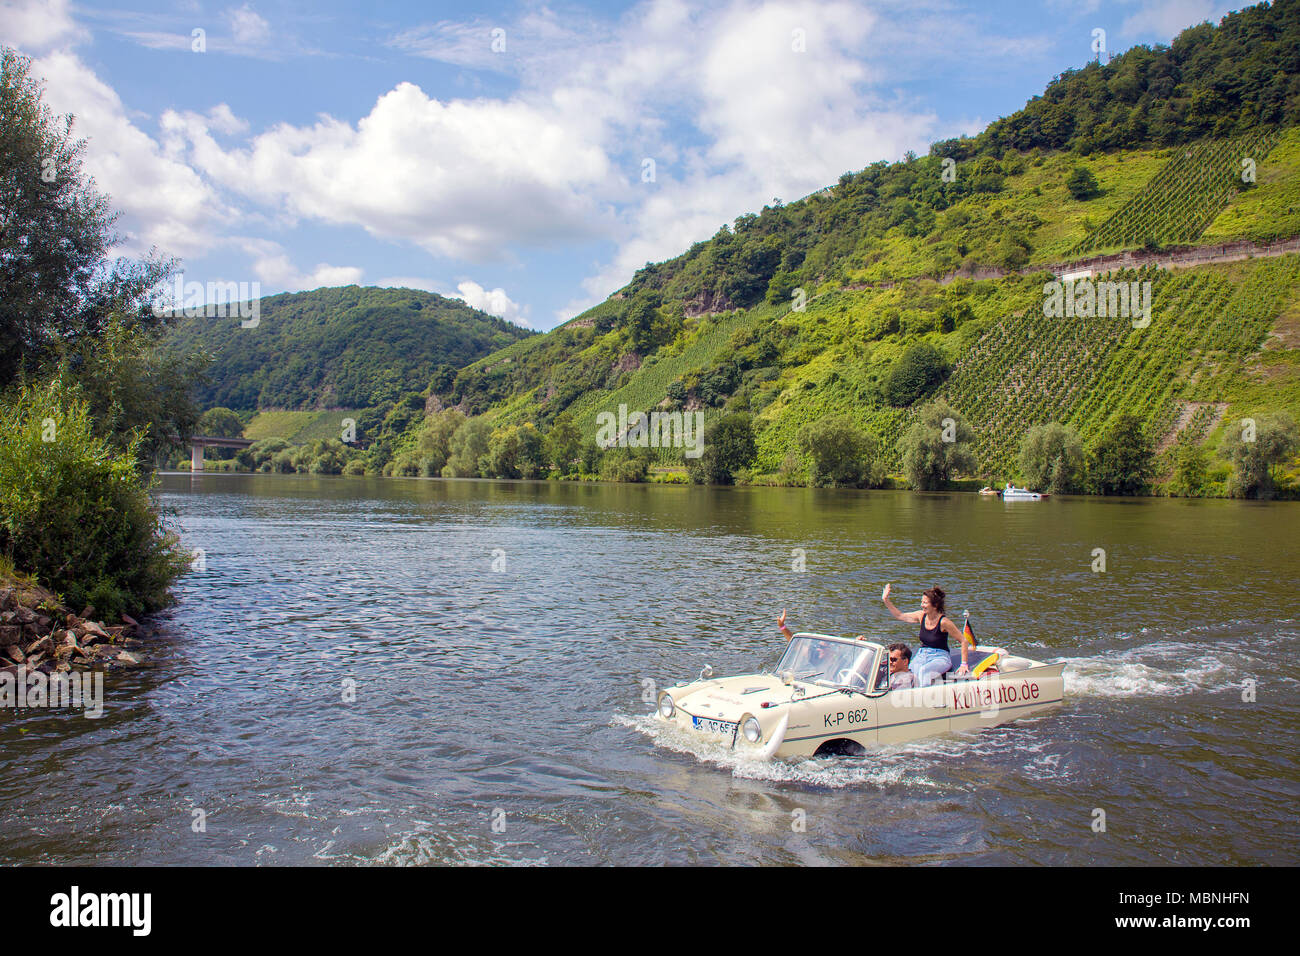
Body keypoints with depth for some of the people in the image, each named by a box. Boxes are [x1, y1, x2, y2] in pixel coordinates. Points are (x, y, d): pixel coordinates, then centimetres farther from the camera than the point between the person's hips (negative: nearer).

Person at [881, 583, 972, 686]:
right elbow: (899, 616, 15)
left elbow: (964, 641, -10)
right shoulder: (922, 616, 2)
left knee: (923, 670, -36)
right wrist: (886, 600, 9)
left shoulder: (943, 622, -15)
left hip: (940, 657, -5)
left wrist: (963, 665, -12)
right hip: (922, 656, 5)